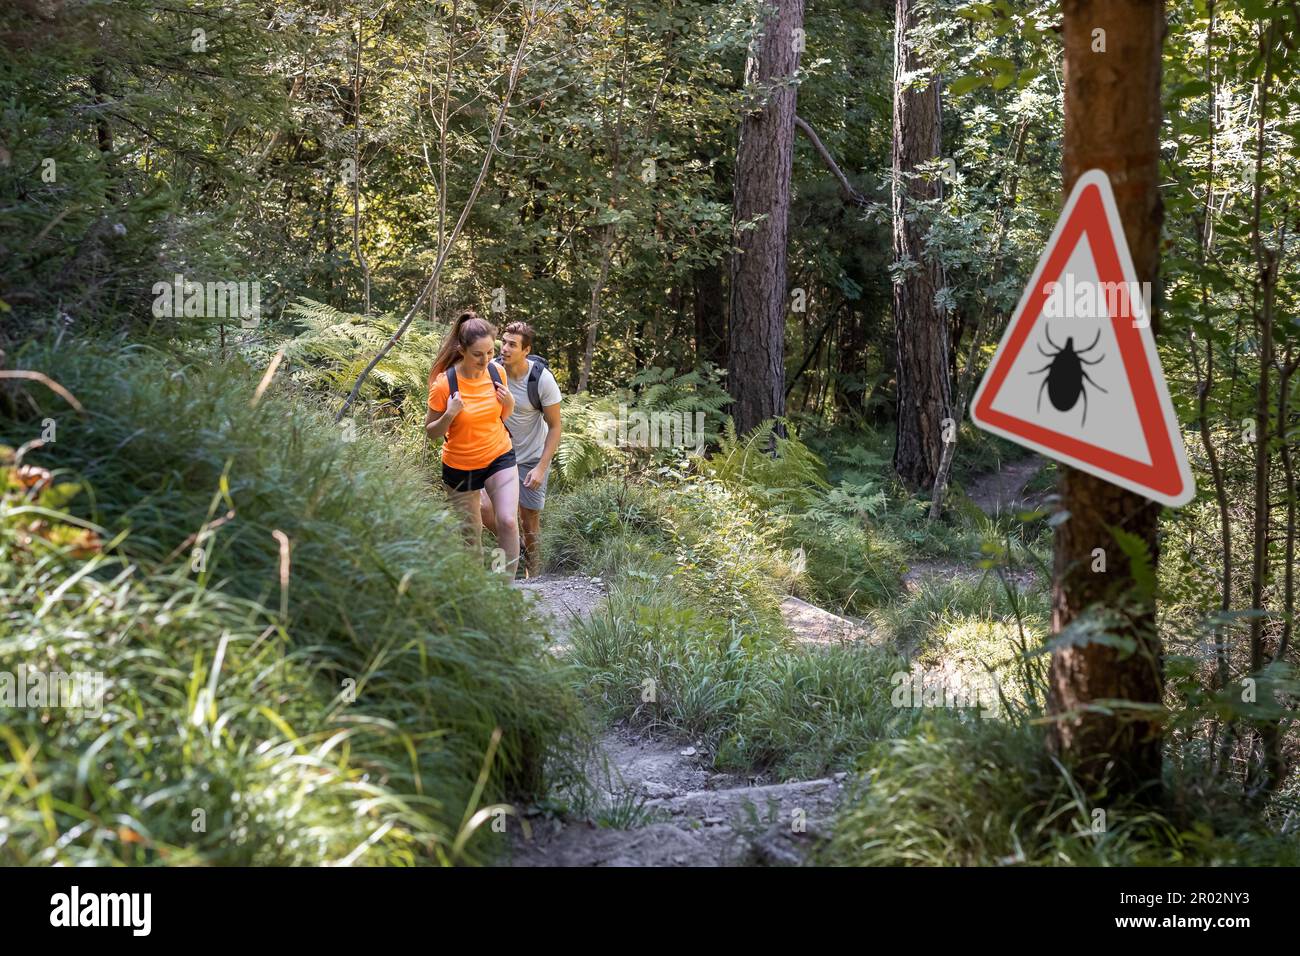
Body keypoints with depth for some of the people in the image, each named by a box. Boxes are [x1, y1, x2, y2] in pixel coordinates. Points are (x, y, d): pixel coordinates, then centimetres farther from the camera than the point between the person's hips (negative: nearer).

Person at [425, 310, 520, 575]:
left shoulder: (498, 372, -8)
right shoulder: (444, 384, -20)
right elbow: (431, 432, -9)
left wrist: (510, 403, -12)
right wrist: (449, 415, -29)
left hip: (499, 457, 2)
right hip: (460, 466, -2)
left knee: (508, 522, -16)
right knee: (471, 534, 8)